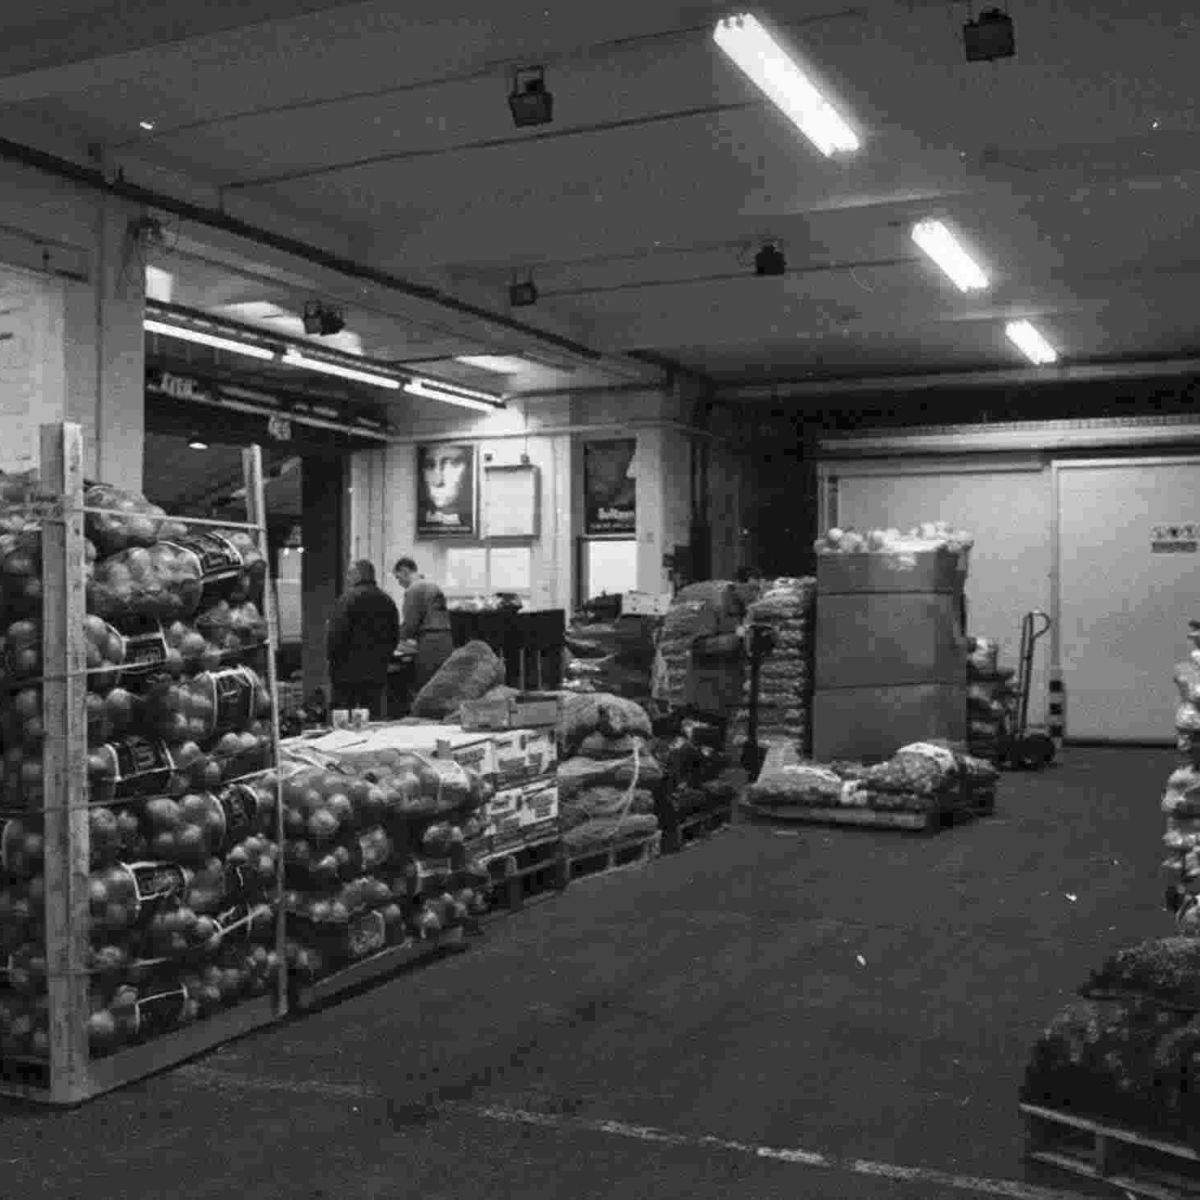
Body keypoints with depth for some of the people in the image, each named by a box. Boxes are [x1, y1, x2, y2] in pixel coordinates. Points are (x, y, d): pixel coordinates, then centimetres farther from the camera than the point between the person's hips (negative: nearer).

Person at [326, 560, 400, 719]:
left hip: (348, 672, -6)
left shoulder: (349, 598, -9)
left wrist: (333, 662, -4)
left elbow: (336, 634, -14)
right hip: (377, 672, 6)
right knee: (374, 716, 8)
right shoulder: (387, 601, 11)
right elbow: (395, 636, 14)